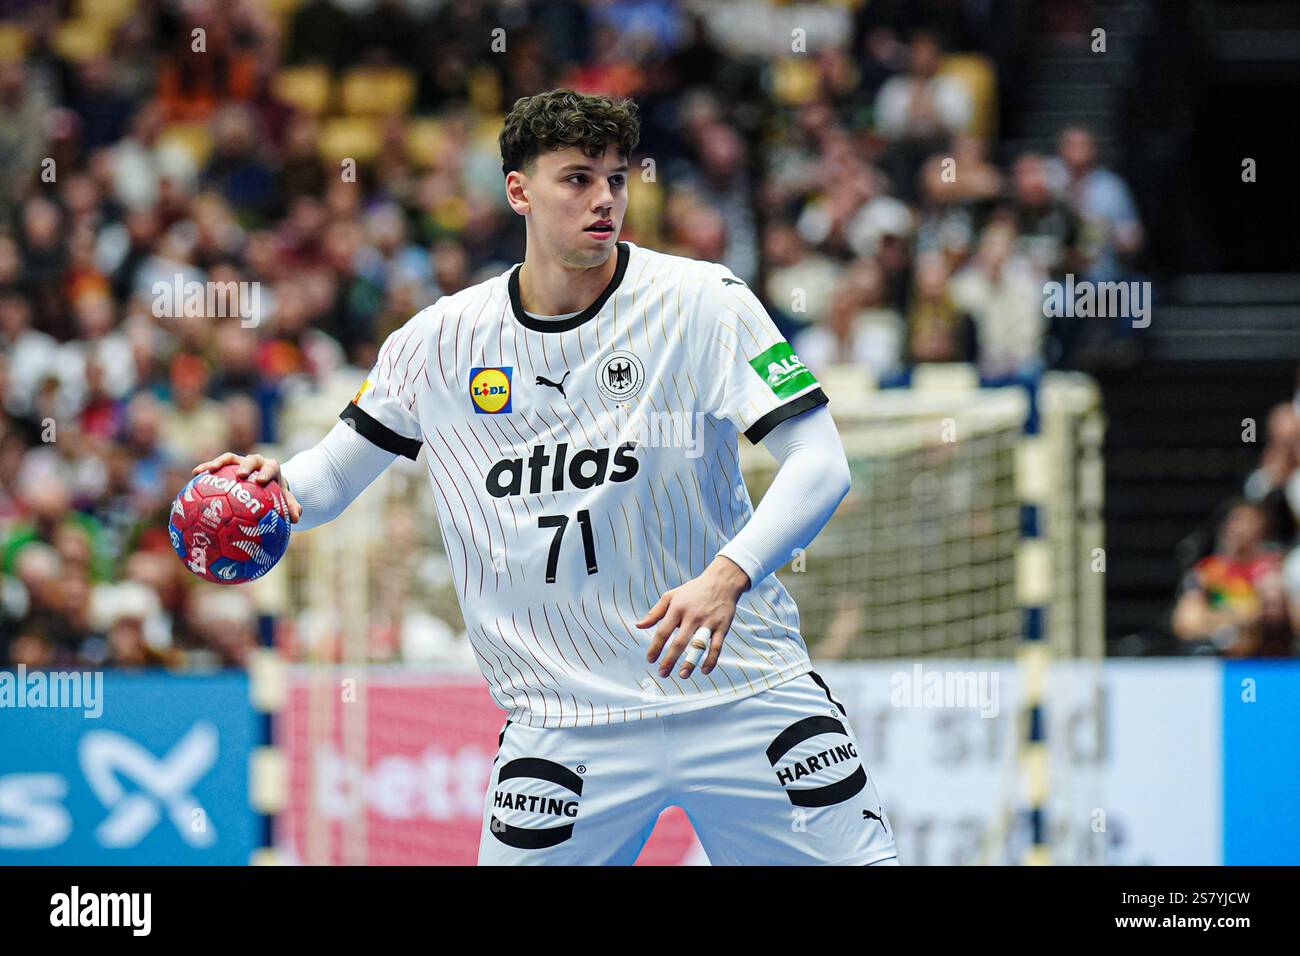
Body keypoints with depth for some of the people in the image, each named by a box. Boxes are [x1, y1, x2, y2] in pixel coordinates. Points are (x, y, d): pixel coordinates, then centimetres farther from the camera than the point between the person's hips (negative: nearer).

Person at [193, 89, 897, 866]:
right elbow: (332, 477, 13)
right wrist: (277, 488, -11)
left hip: (742, 691, -1)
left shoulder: (700, 301, -6)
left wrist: (728, 576, -29)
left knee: (858, 858, -7)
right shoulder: (441, 341, 2)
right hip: (565, 726, 1)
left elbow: (821, 465, -12)